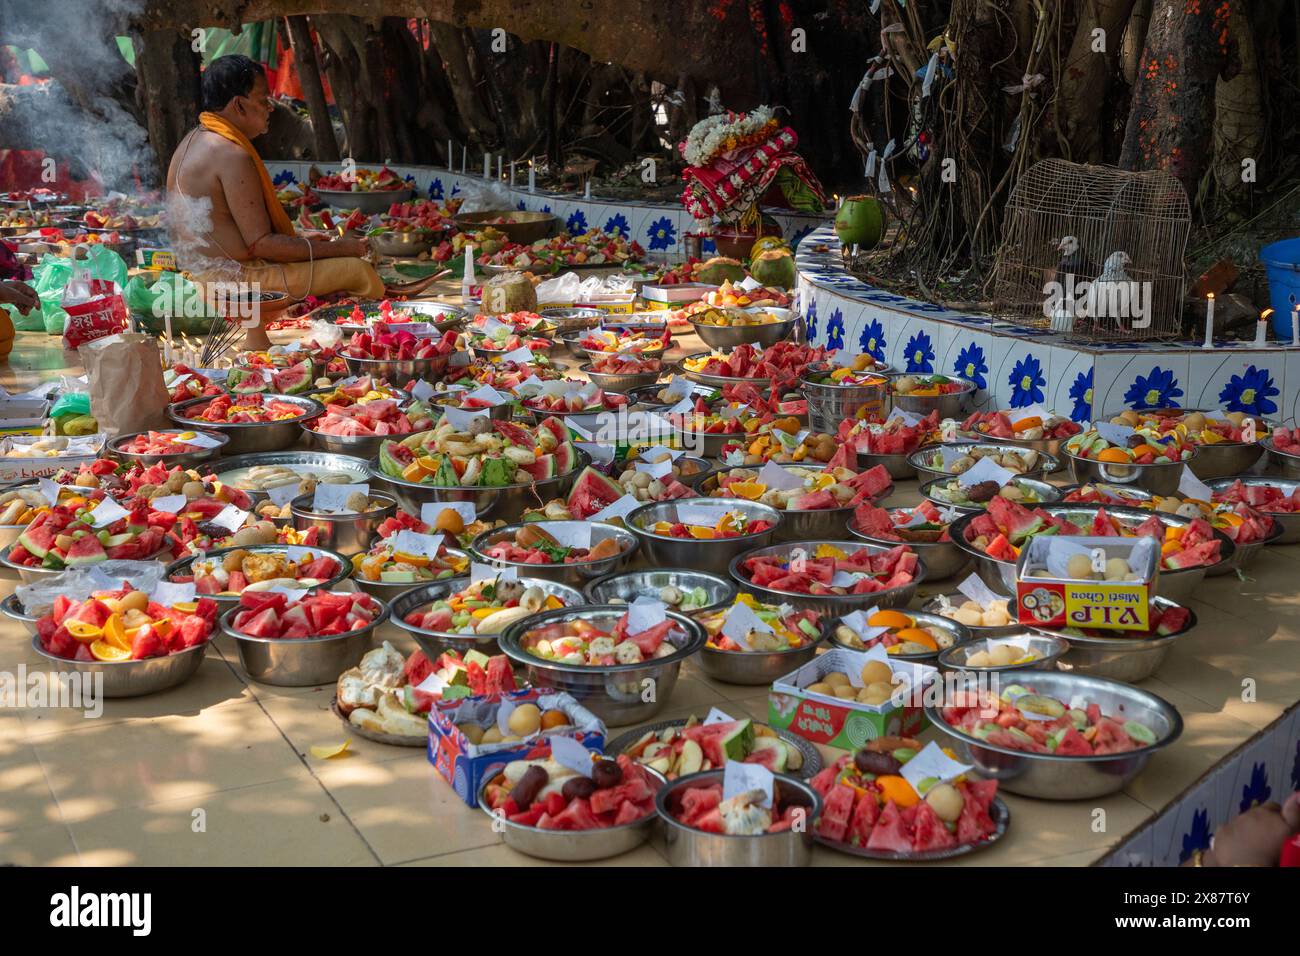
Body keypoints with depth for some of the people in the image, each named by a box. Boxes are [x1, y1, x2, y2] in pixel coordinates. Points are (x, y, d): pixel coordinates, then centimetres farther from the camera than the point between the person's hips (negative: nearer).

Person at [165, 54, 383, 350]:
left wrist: (299, 239, 18)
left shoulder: (194, 141, 12)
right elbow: (261, 243, -21)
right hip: (233, 279, -11)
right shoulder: (232, 155, -20)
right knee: (356, 270, -13)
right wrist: (338, 248, -14)